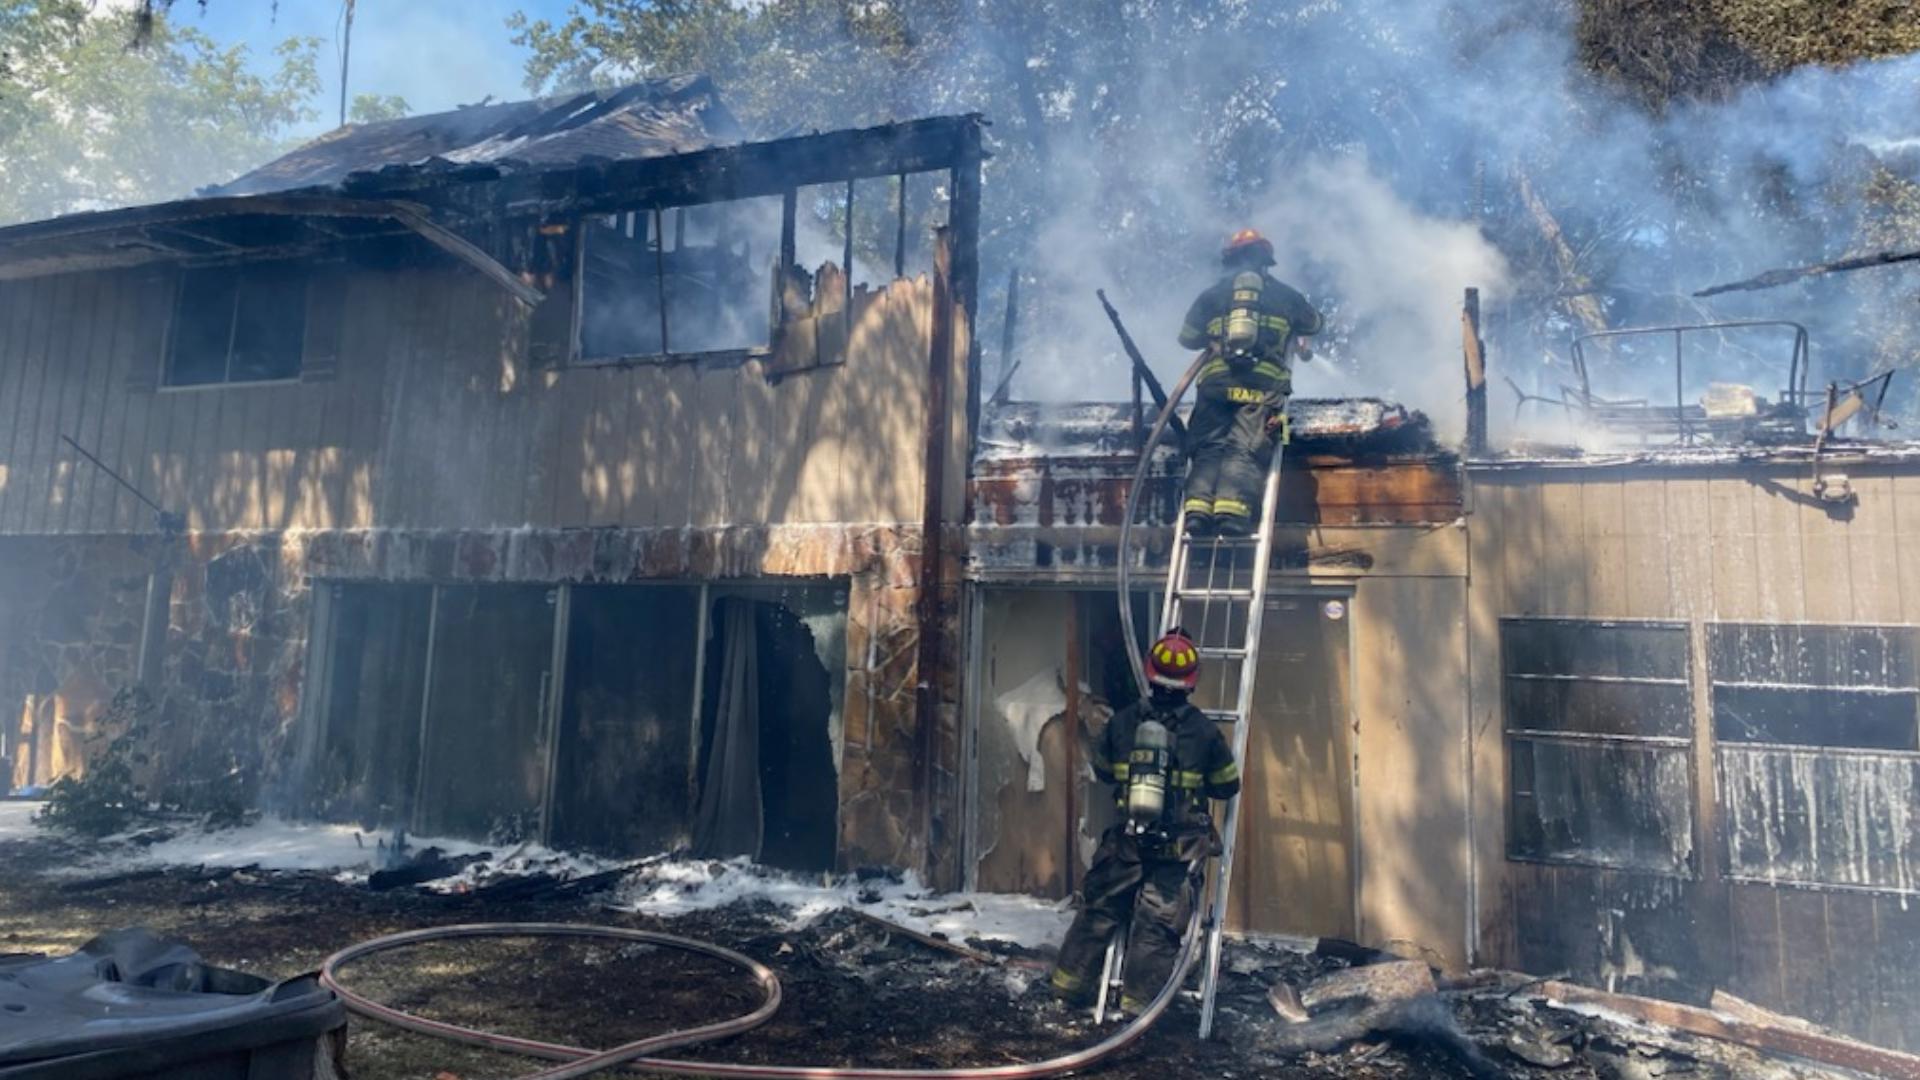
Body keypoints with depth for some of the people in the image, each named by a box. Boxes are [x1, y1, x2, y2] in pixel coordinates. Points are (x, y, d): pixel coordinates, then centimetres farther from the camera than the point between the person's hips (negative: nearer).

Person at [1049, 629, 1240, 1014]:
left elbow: (1101, 769, 13)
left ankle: (1071, 982, 25)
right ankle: (1138, 1003, 9)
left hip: (1128, 841, 2)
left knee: (1100, 908, 16)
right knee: (1158, 923, 5)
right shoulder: (1204, 730, -8)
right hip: (1179, 848, -2)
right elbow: (1228, 785, 4)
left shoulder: (1122, 722, -2)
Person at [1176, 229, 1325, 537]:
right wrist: (1293, 327, 60)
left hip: (1216, 384, 1)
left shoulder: (1211, 295, 21)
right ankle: (1232, 513, -33)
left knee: (1208, 449, -2)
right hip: (1264, 386, -1)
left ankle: (1198, 511, -24)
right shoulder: (1285, 295, 22)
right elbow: (1315, 325, 38)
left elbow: (1186, 338, 26)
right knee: (1245, 451, -12)